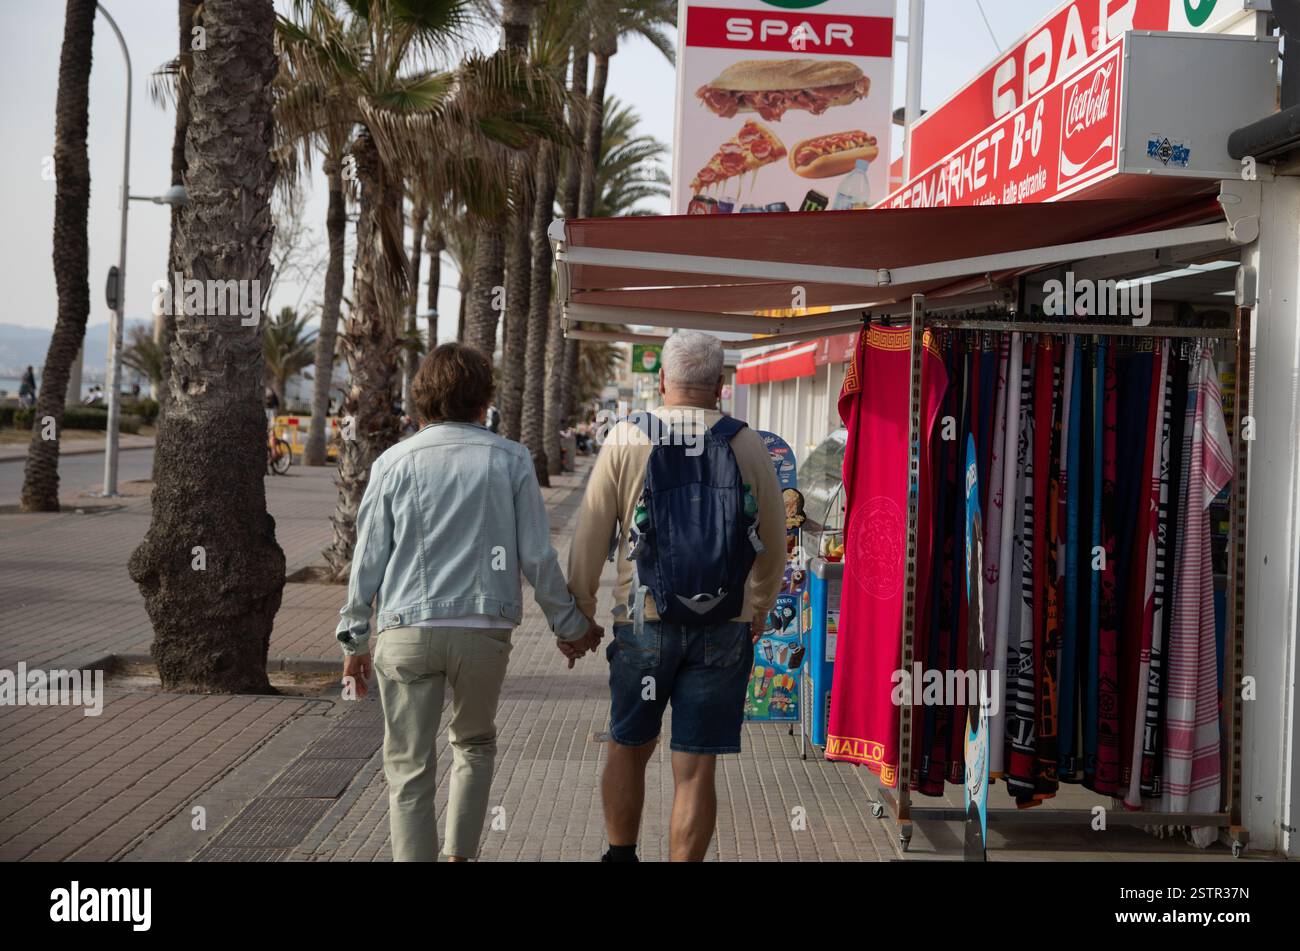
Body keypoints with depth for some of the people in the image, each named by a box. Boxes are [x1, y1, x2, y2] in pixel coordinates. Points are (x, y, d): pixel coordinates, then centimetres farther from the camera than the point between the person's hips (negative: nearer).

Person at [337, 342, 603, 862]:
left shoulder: (394, 462, 2)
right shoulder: (510, 460, 1)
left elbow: (368, 560, 3)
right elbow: (537, 557, 0)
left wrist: (354, 639, 12)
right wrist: (569, 625, 13)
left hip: (407, 630, -1)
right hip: (484, 629, 1)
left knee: (409, 770, 6)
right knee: (474, 745, 24)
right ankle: (459, 853, 20)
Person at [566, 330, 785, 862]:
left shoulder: (627, 439, -3)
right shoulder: (747, 446, 1)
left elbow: (590, 536, -1)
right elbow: (774, 543, 11)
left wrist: (577, 609, 11)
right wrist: (760, 607, 27)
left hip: (644, 621, 0)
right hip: (724, 629, 0)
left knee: (627, 751, 19)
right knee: (695, 772, 3)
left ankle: (620, 855, 28)